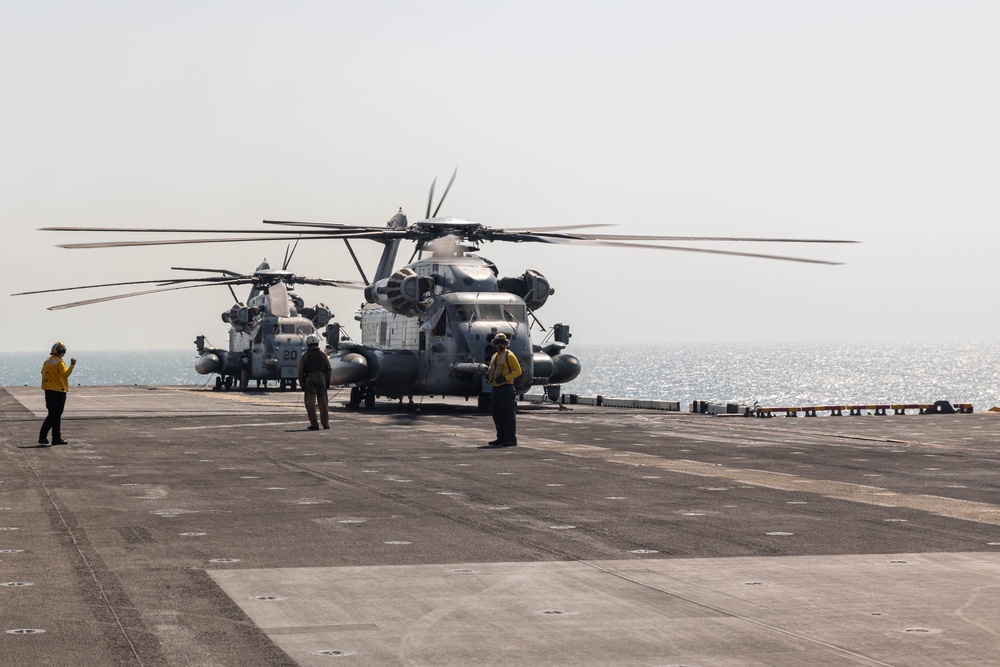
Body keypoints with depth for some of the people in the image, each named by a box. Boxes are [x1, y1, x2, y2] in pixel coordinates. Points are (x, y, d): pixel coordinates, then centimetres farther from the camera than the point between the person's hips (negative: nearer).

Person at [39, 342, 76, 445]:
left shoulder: (47, 362, 11)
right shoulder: (59, 362, -13)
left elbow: (43, 373, 18)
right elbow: (65, 374, -26)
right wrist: (72, 365, -27)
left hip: (48, 391, 8)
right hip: (59, 391, -8)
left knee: (51, 415, 15)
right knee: (56, 416, -3)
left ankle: (42, 437, 13)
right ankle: (56, 438, -1)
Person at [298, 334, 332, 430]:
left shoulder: (304, 355, 2)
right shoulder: (322, 354, 7)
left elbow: (300, 370, -1)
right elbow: (328, 368, 5)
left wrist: (302, 384, 4)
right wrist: (328, 381, 12)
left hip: (309, 379, -2)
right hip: (321, 378, 2)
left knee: (310, 402, -2)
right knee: (323, 402, 12)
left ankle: (314, 424, -10)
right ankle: (325, 423, 16)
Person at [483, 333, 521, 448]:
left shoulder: (509, 356, -6)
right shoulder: (495, 356, 18)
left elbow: (518, 371, -10)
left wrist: (505, 378, -21)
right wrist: (488, 375, 6)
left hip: (506, 387, -9)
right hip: (496, 387, 9)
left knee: (508, 413, -7)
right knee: (497, 413, 11)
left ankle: (511, 439, -6)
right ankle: (501, 438, 18)